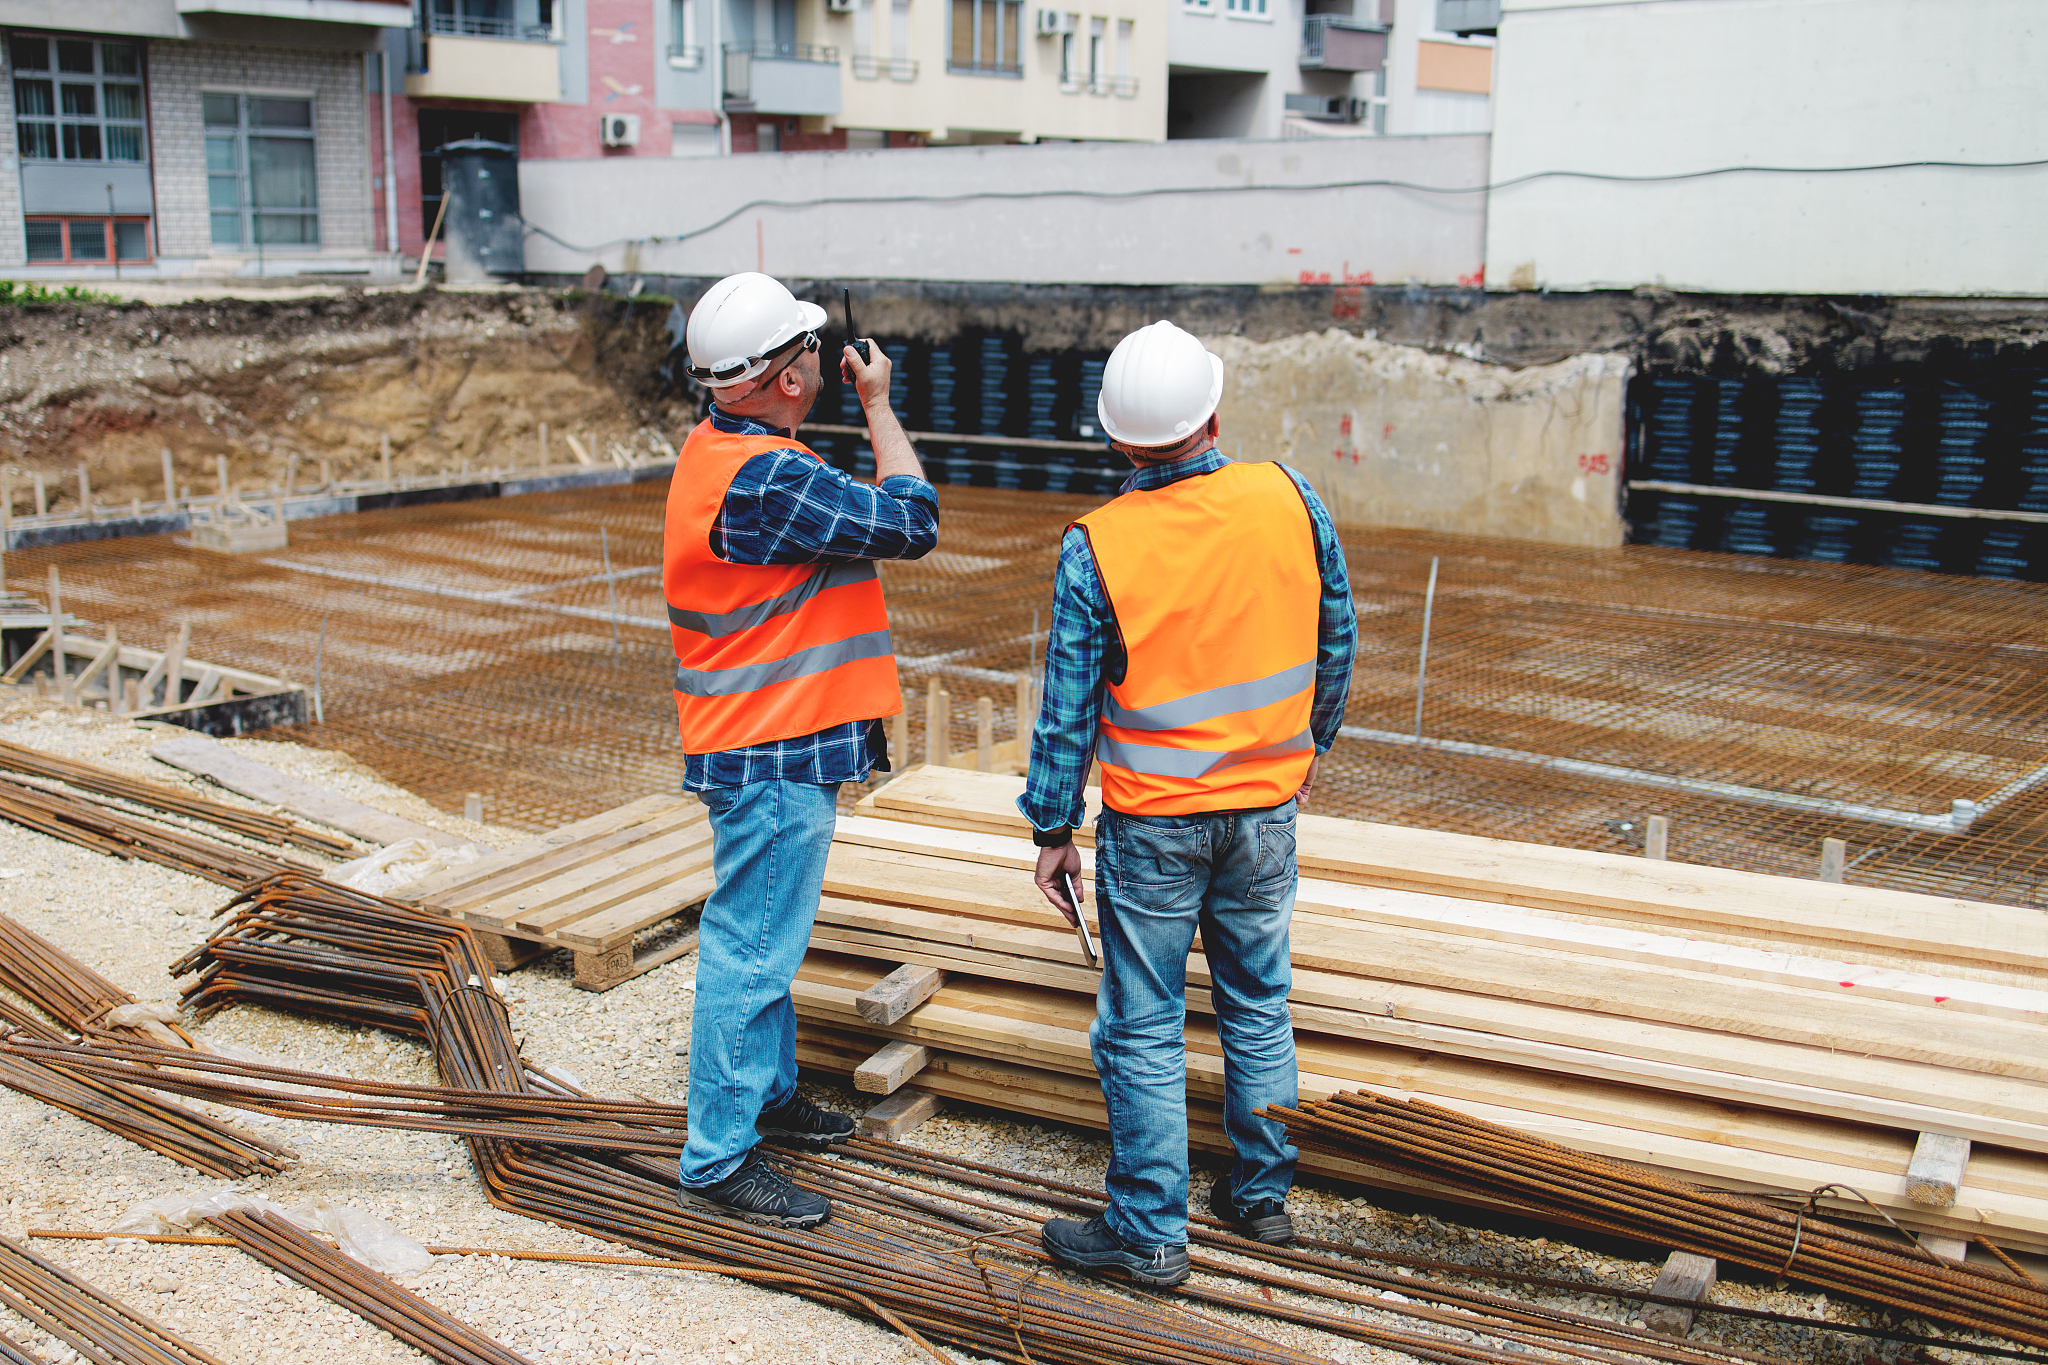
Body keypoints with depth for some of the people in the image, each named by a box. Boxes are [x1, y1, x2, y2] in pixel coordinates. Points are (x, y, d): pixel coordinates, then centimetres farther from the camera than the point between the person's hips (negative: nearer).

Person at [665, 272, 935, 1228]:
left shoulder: (716, 450, 9)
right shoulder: (764, 480, -25)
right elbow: (911, 522, -20)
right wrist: (878, 404, -10)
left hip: (762, 748, 11)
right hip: (775, 758, -11)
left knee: (766, 938, 23)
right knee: (751, 953, -2)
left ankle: (766, 1090, 39)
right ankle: (718, 1161, 7)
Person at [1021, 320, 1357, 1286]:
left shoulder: (1096, 547, -15)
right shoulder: (1289, 499, -6)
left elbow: (1069, 708, -10)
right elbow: (1336, 638, 5)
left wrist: (1052, 830, 1)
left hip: (1152, 823, -4)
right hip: (1268, 806, 4)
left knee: (1144, 1027, 7)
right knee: (1259, 1003, 19)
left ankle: (1150, 1233, 16)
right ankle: (1262, 1196, 31)